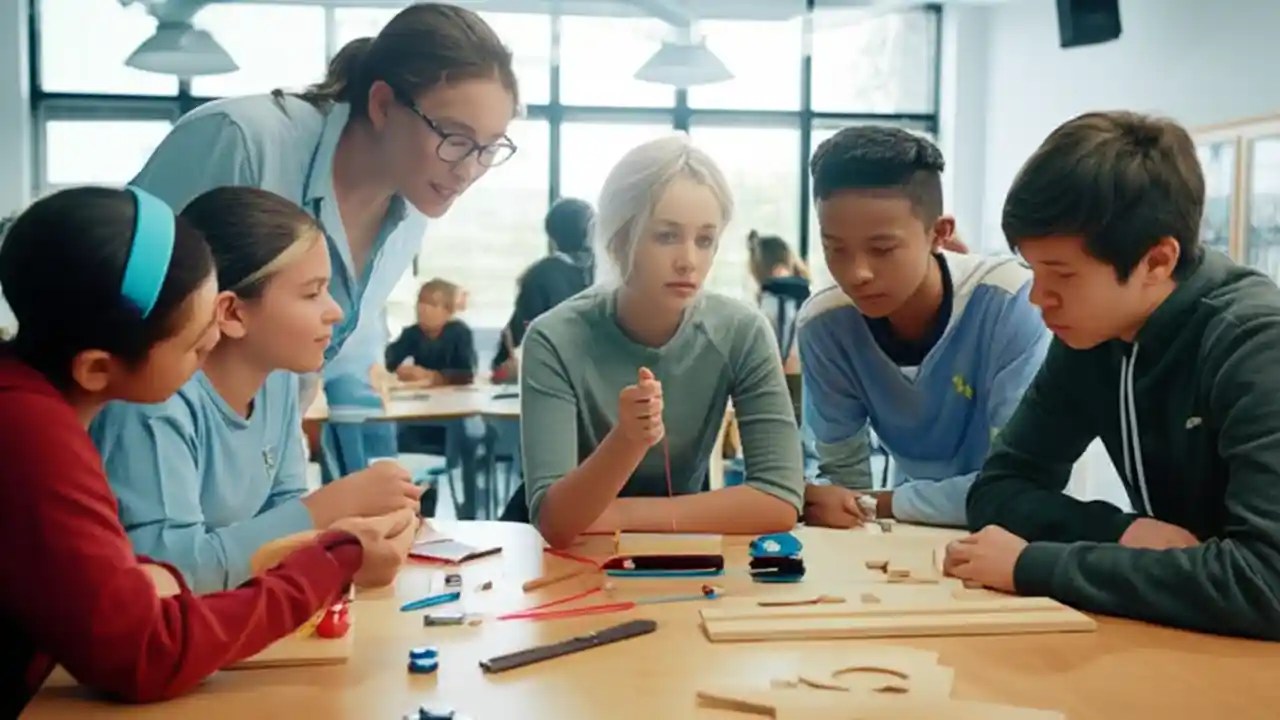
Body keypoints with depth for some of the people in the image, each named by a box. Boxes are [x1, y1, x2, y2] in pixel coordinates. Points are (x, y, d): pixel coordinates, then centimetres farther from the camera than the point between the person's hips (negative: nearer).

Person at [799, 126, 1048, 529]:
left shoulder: (1009, 302, -23)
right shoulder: (824, 324, -13)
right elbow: (843, 475, -5)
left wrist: (875, 506, -23)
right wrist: (820, 507, -25)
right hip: (910, 533, 2)